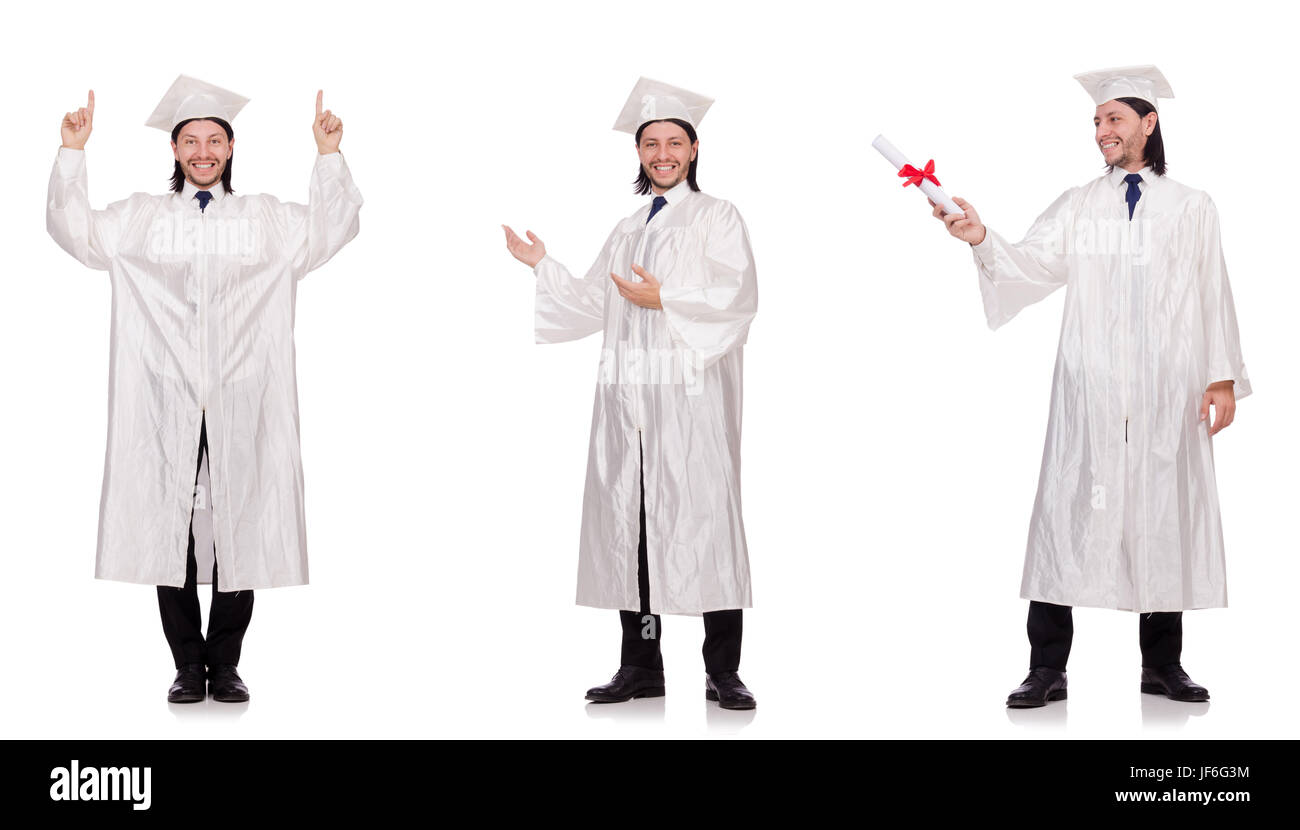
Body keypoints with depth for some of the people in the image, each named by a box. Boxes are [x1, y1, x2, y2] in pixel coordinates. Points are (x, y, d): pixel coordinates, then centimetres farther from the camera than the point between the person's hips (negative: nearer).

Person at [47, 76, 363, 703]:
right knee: (168, 531, -1)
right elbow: (74, 230, 9)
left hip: (243, 404, 0)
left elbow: (331, 230, 6)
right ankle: (189, 666, 8)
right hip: (166, 404, 0)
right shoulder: (141, 218, 15)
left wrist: (329, 157, -3)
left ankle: (225, 664, 9)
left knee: (241, 532, -1)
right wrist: (72, 154, 1)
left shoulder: (267, 220, 15)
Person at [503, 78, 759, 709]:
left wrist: (664, 299, -12)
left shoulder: (716, 218, 7)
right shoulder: (627, 231, 24)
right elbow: (591, 305, 23)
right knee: (631, 524, 2)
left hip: (692, 397, -5)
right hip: (628, 395, 5)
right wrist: (542, 265, 18)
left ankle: (722, 670, -6)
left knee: (702, 521, -9)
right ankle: (641, 665, 8)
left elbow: (735, 297, -7)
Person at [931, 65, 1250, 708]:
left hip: (1169, 389, 1)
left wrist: (1223, 377, 3)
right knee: (1068, 511, -6)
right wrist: (982, 240, -21)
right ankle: (1048, 669, -4)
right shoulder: (1076, 207, 12)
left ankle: (1162, 665, 12)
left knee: (1166, 514, 2)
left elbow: (1214, 296, 10)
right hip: (1089, 387, 0)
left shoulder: (1191, 209, 13)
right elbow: (1033, 266, -2)